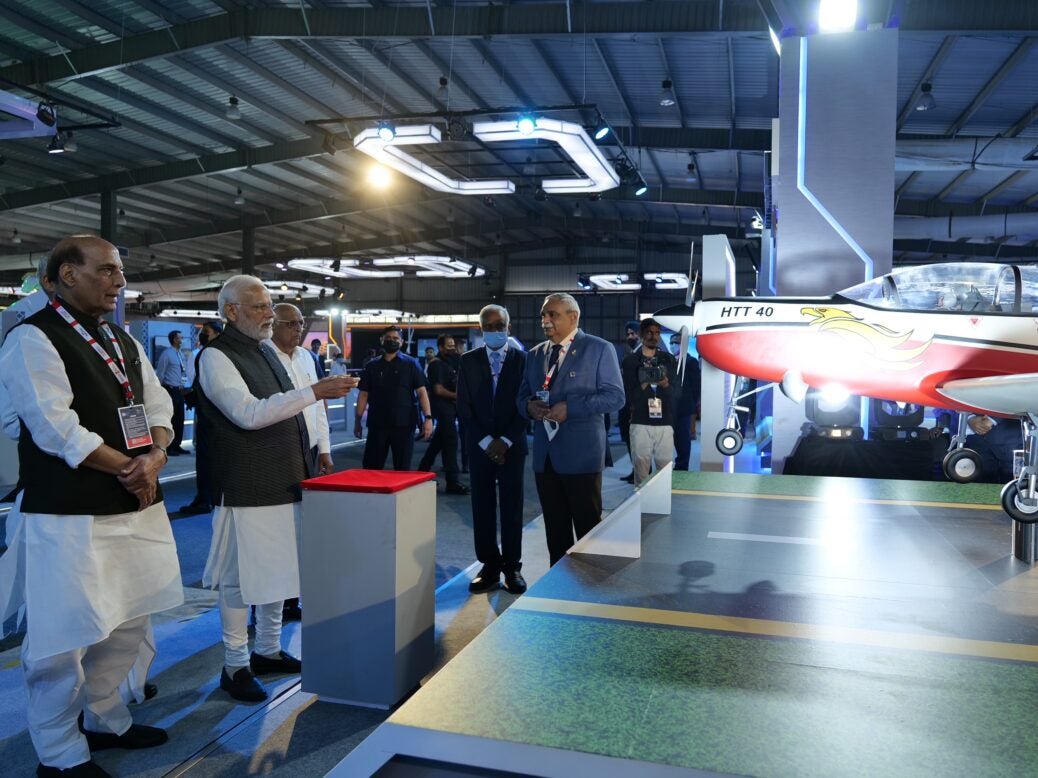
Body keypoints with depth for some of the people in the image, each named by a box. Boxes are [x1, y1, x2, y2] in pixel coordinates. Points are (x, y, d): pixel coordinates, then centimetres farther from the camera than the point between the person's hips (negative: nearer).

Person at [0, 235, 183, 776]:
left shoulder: (124, 343, 14)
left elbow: (159, 411, 11)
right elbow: (58, 431, -18)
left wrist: (154, 458, -10)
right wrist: (130, 469, -11)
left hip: (136, 508, 8)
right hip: (71, 515, -8)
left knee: (128, 625, 18)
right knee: (67, 638, 2)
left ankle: (106, 722, 37)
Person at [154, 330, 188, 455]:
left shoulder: (181, 354, 13)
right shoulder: (166, 354, -10)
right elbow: (160, 373, -8)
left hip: (179, 390, 8)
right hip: (170, 390, -8)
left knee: (180, 419, 11)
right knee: (170, 419, -4)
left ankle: (176, 446, 20)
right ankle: (168, 447, 2)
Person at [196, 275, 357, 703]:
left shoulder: (265, 350, 15)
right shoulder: (216, 357, -11)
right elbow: (249, 414, -23)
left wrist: (304, 465, 19)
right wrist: (314, 392, -26)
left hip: (284, 481, 8)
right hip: (246, 488, -8)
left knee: (278, 569, 16)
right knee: (241, 577, 2)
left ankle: (268, 650, 30)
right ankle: (235, 665, 16)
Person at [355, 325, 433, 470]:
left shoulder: (411, 363, 2)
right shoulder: (372, 366, 9)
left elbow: (421, 391, -4)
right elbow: (364, 394, 11)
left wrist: (428, 417, -14)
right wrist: (358, 420, 6)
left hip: (404, 424, -2)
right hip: (377, 424, 2)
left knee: (402, 469, 5)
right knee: (371, 468, 6)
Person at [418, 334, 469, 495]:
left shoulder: (449, 362, 16)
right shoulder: (437, 364, -11)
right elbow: (438, 390, -18)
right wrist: (456, 396, -9)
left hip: (450, 406, 9)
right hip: (442, 405, -9)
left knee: (439, 440, 16)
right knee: (450, 441, -10)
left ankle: (423, 470, 29)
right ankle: (453, 482, -8)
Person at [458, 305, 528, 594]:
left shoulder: (522, 359, 1)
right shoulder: (468, 360, 5)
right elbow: (464, 406, 1)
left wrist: (505, 441, -10)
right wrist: (485, 441, -7)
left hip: (512, 445, -1)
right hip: (480, 445, 1)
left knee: (512, 507, 3)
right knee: (483, 507, 3)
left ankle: (512, 567, 11)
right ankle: (490, 566, 10)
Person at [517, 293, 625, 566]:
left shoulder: (599, 349, -3)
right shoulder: (535, 354, 14)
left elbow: (615, 396, -10)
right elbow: (522, 397, 18)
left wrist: (570, 407, -19)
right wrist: (529, 406, -7)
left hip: (581, 453, -5)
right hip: (544, 454, 5)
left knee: (588, 527, 3)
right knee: (555, 528, 13)